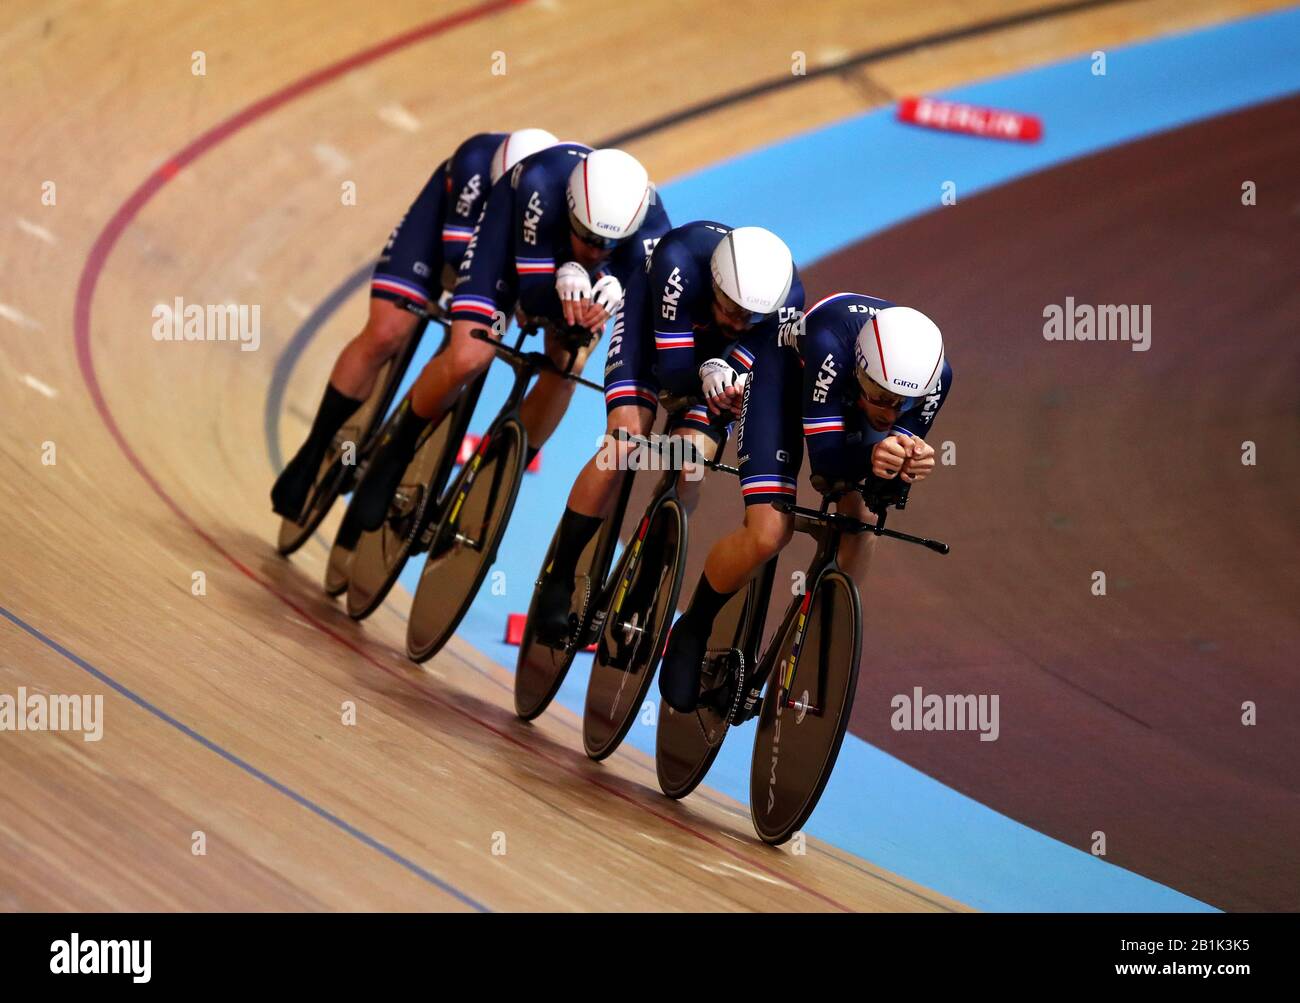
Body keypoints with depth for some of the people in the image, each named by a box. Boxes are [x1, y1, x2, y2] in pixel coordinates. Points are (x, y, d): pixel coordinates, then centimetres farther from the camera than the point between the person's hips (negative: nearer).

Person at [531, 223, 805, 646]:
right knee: (625, 440, -21)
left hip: (715, 350, 2)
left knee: (687, 468, -15)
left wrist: (730, 383, -45)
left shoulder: (788, 297, -34)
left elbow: (750, 368, -27)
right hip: (654, 314, -2)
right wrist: (708, 376, -48)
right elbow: (672, 369, -35)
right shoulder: (681, 261, -42)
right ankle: (557, 580, -9)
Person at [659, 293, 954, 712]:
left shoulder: (936, 375, -33)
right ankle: (692, 629, 8)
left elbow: (905, 443, -20)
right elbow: (826, 462, -42)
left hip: (848, 390, 5)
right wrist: (872, 457, -63)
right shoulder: (831, 343, -45)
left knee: (863, 520, -13)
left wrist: (909, 461, -44)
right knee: (768, 534, -19)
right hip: (786, 371, -5)